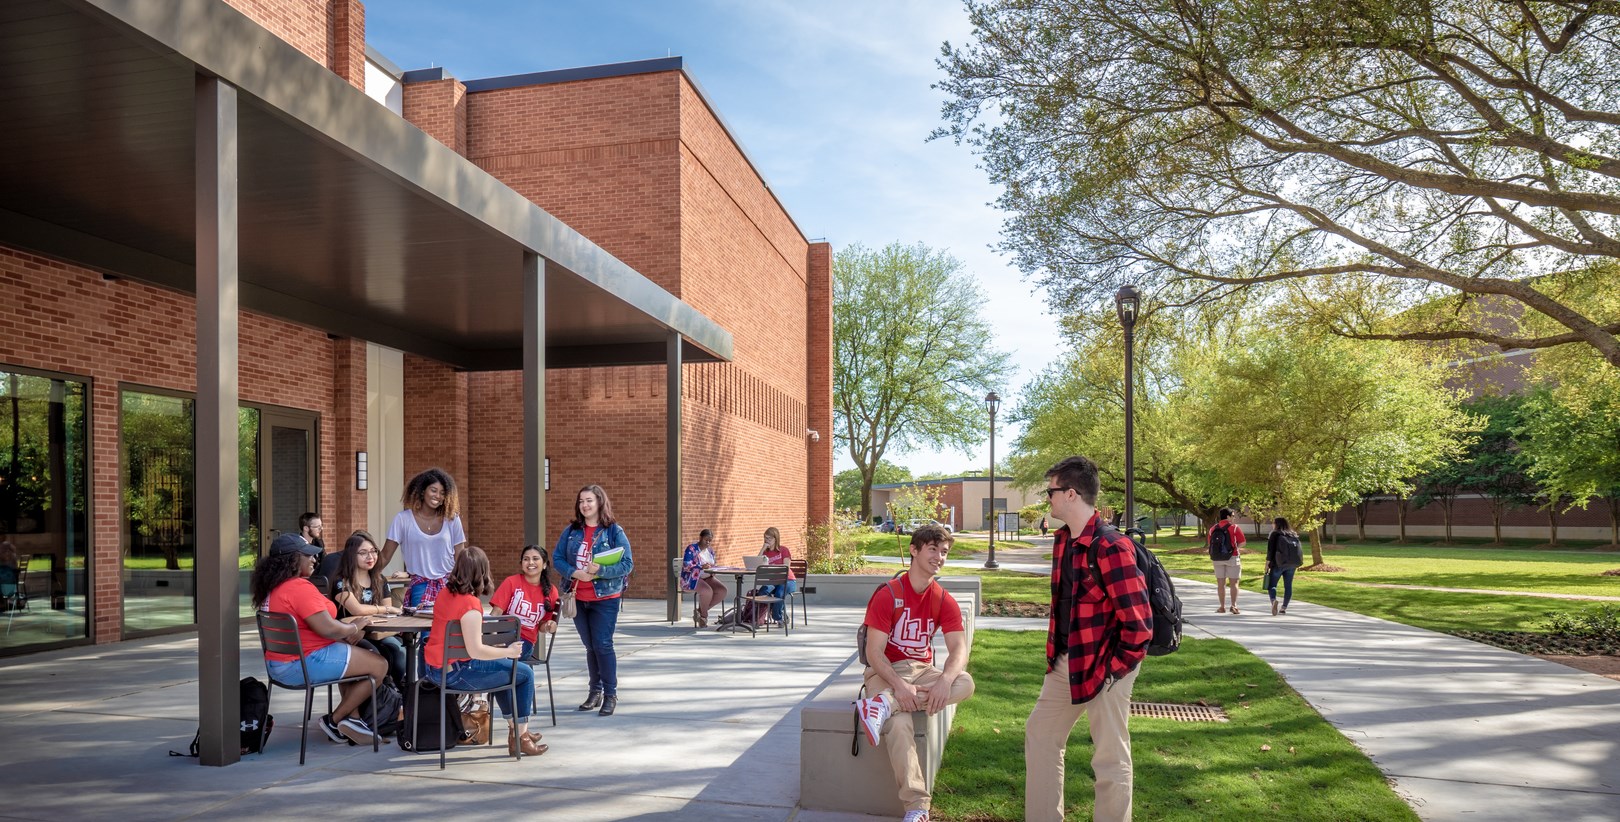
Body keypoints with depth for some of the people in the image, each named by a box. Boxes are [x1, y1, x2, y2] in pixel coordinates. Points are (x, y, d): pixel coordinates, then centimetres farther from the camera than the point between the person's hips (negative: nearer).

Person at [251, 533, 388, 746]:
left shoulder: (271, 588, 12)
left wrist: (347, 627, 5)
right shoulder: (300, 588, -22)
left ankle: (352, 719, 19)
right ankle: (334, 721, 6)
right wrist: (354, 627, -6)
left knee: (354, 657, 29)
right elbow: (327, 629, -25)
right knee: (379, 666, -3)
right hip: (304, 664, -11)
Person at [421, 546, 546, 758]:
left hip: (434, 667, 10)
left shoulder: (445, 593, 3)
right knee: (525, 673, 1)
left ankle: (514, 727, 39)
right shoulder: (470, 604, -24)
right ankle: (520, 738, 10)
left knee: (501, 667, 31)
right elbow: (475, 651, -27)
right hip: (456, 672, -10)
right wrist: (508, 651, -14)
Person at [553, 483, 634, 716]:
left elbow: (627, 564, -11)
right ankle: (595, 691, 24)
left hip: (605, 598, -4)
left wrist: (600, 571, -24)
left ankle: (611, 694, 6)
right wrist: (574, 573, -15)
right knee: (590, 646, 13)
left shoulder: (614, 531, -7)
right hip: (578, 598, 4)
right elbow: (557, 558, 3)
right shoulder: (571, 530, 5)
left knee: (603, 645, -5)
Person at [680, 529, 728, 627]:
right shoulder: (691, 549, -9)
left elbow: (713, 565, 19)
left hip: (706, 578, 7)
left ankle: (699, 611, -3)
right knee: (707, 590, -34)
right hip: (691, 579, -7)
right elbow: (686, 566, -19)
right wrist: (702, 567, -31)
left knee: (722, 590, -17)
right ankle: (704, 616, -9)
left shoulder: (710, 550, 13)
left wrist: (712, 567, -7)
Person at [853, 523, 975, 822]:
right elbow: (874, 652, -15)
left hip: (921, 669, 5)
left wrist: (945, 680, -31)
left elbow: (959, 648, -9)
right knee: (899, 723, -34)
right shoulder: (887, 595, -11)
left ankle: (884, 704, -33)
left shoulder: (944, 601, 2)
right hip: (886, 672, -5)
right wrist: (899, 686, -32)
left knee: (965, 683, -26)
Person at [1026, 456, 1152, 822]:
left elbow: (1139, 624, -24)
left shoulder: (1111, 547, -23)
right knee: (1040, 734, 18)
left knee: (1109, 759, 4)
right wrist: (1055, 653, 15)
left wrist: (1113, 670, -16)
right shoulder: (1063, 540, 6)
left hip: (1102, 665, -9)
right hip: (1066, 662, 10)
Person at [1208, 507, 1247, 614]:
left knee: (1220, 583, 8)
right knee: (1233, 583, 2)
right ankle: (1234, 605, -7)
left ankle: (1222, 607, 9)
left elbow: (1209, 543, 8)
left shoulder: (1213, 528, 4)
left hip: (1217, 559, 4)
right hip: (1232, 557, -3)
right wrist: (1235, 547, 12)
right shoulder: (1234, 528, -8)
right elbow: (1242, 542, -7)